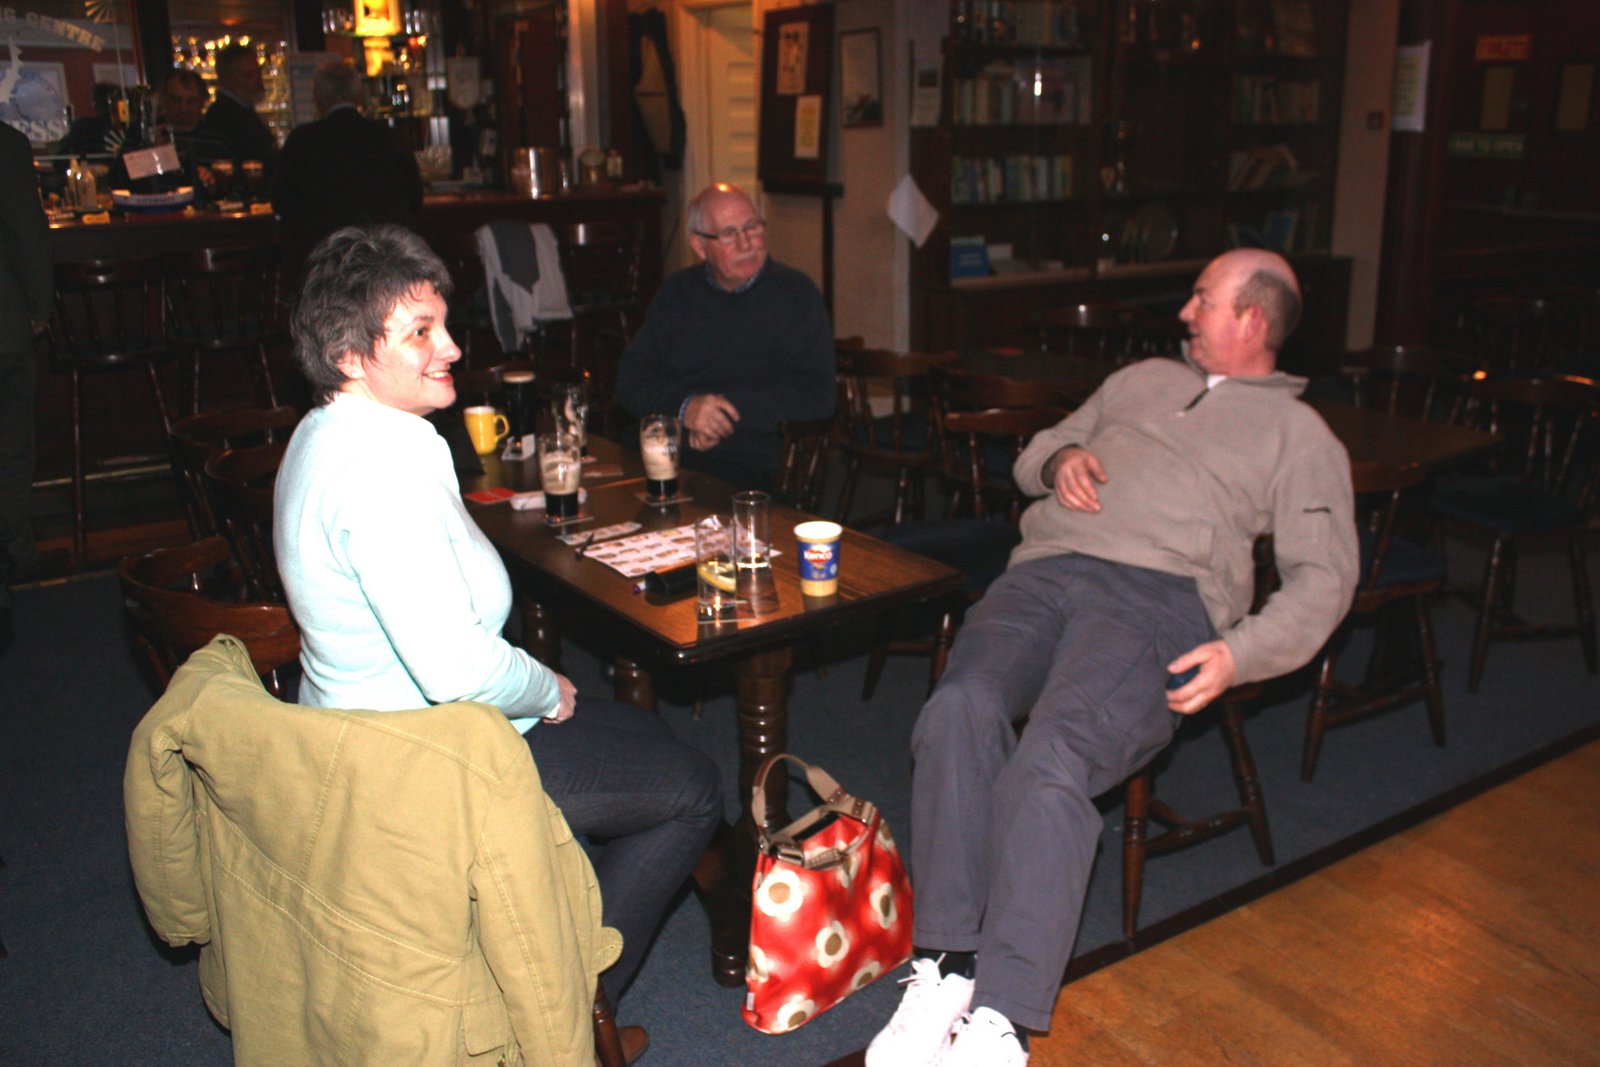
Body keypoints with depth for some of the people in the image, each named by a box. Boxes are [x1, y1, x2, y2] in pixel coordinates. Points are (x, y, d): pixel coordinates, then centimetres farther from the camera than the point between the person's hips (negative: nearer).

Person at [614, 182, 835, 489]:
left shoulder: (795, 293, 5)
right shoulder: (677, 294, 15)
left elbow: (817, 395, -4)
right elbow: (631, 379, 9)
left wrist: (733, 410, -11)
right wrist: (684, 406, -11)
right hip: (670, 459, 3)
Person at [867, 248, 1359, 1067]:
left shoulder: (1300, 436, 21)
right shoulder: (1142, 379, 35)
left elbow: (1323, 577, 10)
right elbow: (1033, 455, 39)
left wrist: (1240, 653, -9)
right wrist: (1061, 459, 13)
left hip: (1159, 598, -4)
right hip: (1044, 570, 4)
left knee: (1051, 760, -34)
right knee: (959, 709, -30)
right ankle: (945, 970, -27)